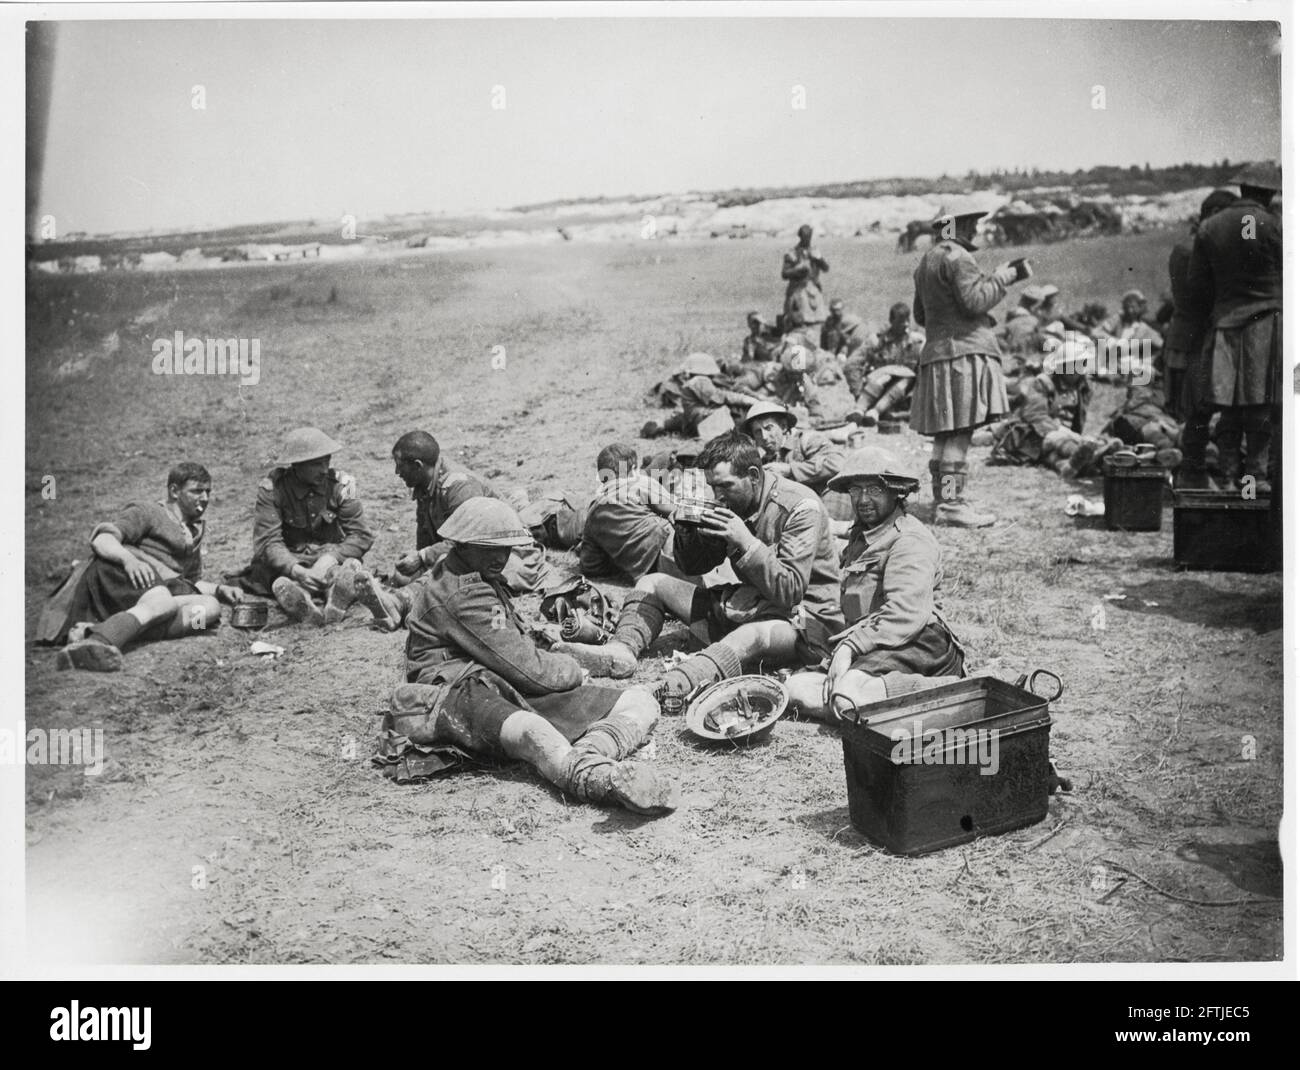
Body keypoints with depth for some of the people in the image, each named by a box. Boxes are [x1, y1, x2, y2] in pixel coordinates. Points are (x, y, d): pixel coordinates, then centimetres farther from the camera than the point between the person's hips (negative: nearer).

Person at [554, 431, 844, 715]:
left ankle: (670, 690, -66)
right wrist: (685, 526, -11)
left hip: (805, 619, -8)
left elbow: (789, 592, -24)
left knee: (751, 635, -43)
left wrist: (746, 541, -30)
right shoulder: (731, 502, 3)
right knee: (652, 583, 6)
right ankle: (621, 651, -21)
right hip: (749, 605, 8)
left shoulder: (801, 508, -17)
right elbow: (693, 566, 9)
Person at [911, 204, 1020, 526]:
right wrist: (1000, 279, -4)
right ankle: (951, 504, -11)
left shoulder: (927, 261, 21)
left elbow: (919, 315, 26)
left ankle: (944, 501, 15)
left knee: (947, 433, 11)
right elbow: (975, 300, -20)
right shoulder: (955, 256, -10)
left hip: (937, 354, 10)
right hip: (964, 352, -10)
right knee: (960, 432, -10)